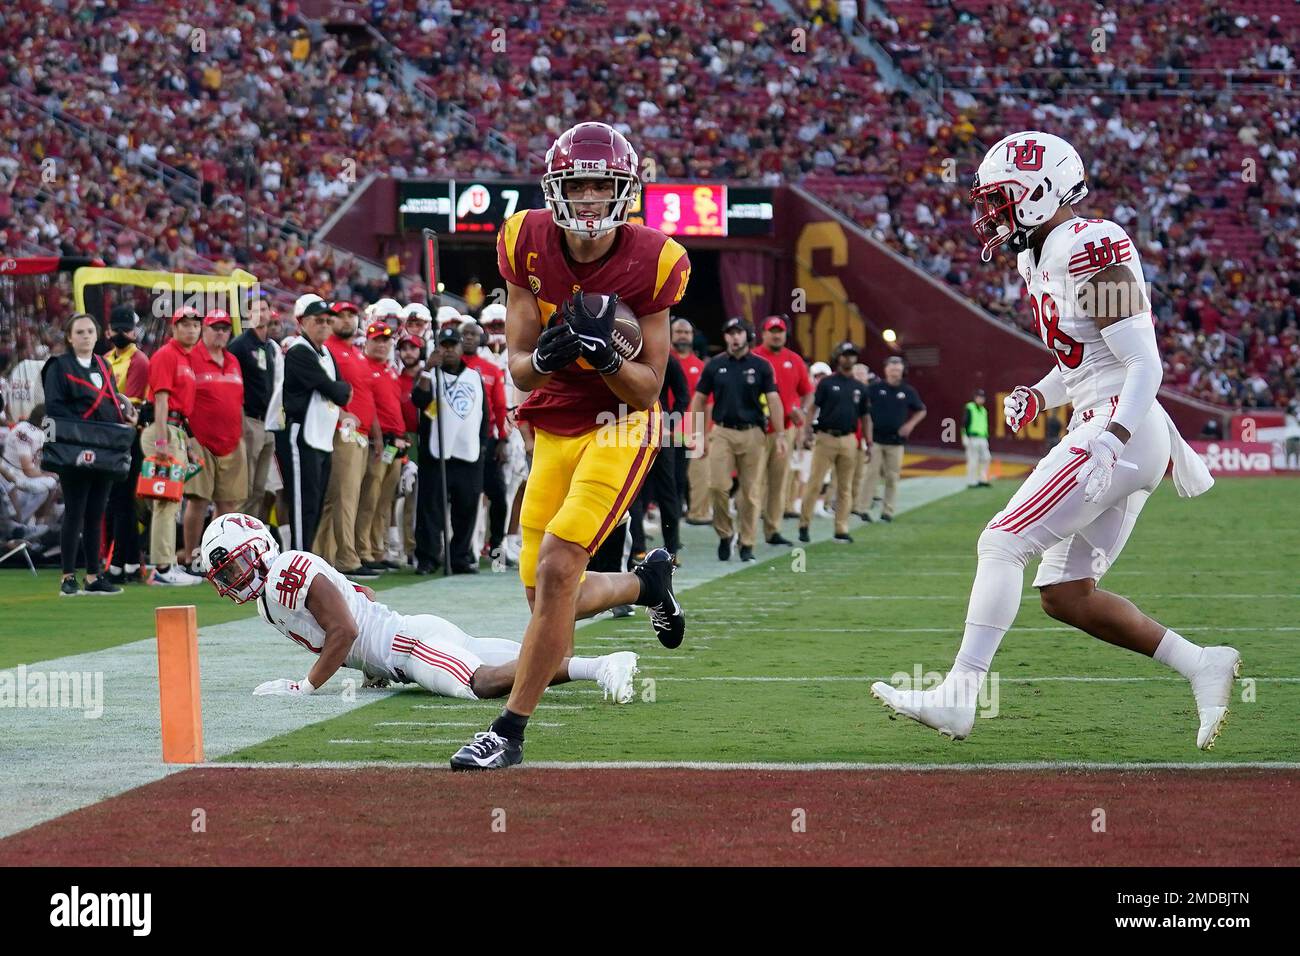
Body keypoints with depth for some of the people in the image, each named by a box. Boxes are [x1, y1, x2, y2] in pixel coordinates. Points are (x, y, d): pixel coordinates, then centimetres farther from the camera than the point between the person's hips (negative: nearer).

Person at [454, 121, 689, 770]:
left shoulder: (652, 262, -15)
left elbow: (647, 389, -11)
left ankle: (511, 728, -10)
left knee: (557, 568, -21)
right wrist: (549, 355, -29)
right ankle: (647, 581, 40)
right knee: (551, 599, 7)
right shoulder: (527, 245, -9)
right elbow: (519, 371, -6)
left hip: (620, 425, -4)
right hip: (553, 429, 4)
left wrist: (605, 354, -31)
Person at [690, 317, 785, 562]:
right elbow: (698, 400, 11)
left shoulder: (761, 366, 4)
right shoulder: (714, 365, 7)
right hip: (722, 432, 0)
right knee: (718, 486, -12)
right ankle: (724, 533, 8)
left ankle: (747, 544, 8)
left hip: (752, 434, 0)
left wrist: (780, 435, -8)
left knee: (750, 491, 0)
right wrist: (699, 435, 3)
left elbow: (773, 401, 1)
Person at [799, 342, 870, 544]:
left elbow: (865, 416, 17)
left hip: (849, 440, 4)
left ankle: (842, 529, 9)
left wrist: (868, 442, 10)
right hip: (825, 437, -4)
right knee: (814, 482, -6)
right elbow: (813, 408, -4)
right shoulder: (826, 383, 1)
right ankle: (804, 525, 0)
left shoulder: (860, 388, 13)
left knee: (845, 487, 5)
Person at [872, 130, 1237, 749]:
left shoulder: (1088, 251, -15)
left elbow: (1144, 363, -17)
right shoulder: (1040, 258, 15)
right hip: (1109, 436, 10)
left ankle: (958, 697, -9)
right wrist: (1038, 396, 10)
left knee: (1002, 543, -11)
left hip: (1121, 434, -10)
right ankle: (1202, 666, 10)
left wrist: (1112, 437, -26)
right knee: (1064, 595, 8)